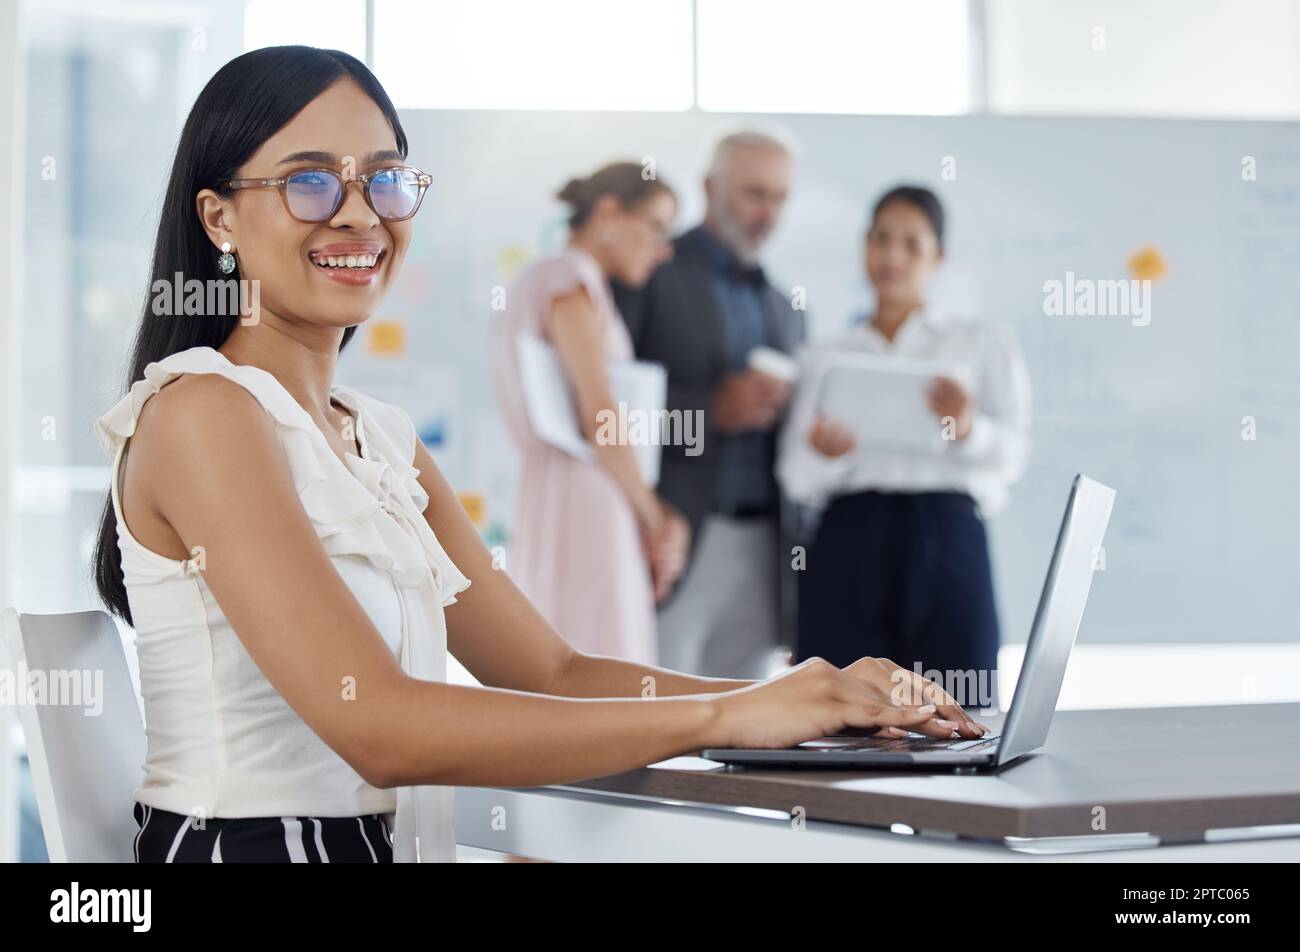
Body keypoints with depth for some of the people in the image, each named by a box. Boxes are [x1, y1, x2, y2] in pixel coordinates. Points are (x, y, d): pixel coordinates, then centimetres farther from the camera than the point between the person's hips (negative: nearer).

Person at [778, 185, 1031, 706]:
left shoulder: (984, 343, 15)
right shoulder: (826, 357, 18)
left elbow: (1011, 456, 2)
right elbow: (796, 476, 8)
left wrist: (967, 429, -19)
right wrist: (823, 452, -15)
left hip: (946, 540, -1)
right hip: (848, 544, 1)